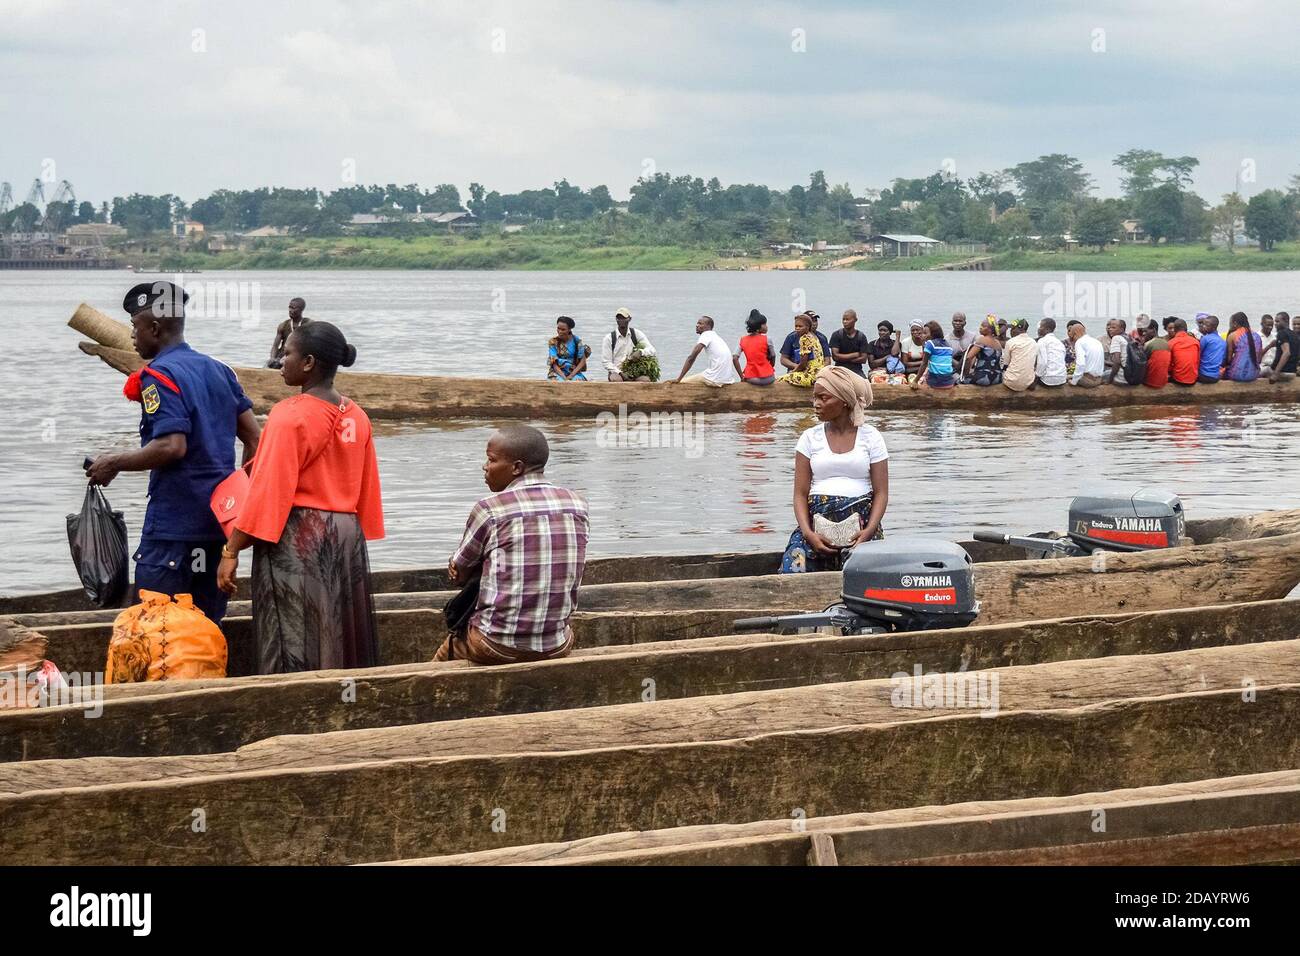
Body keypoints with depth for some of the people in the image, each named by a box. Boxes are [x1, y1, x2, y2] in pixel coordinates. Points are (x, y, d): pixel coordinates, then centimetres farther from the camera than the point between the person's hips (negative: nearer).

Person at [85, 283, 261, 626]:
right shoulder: (218, 370, 13)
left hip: (173, 522, -8)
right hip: (219, 519, 8)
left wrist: (115, 463, -10)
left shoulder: (159, 375, -11)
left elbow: (172, 446, -23)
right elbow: (254, 436, 12)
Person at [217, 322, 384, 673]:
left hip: (296, 539, -7)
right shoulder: (357, 417, 8)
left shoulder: (290, 416, -13)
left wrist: (231, 552, -12)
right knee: (339, 641, 12)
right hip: (347, 539, 7)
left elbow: (266, 494, -15)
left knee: (293, 652, -3)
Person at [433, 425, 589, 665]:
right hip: (556, 647, 4)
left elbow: (457, 574, 0)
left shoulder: (489, 510, -12)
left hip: (497, 647, -4)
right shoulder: (577, 505, 1)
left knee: (444, 654, 26)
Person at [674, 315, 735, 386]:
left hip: (715, 379, -9)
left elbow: (691, 357, -12)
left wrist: (679, 379, -11)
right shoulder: (717, 336, 21)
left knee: (682, 382, -1)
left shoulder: (706, 335, -6)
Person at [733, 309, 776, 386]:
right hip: (767, 378, -2)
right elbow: (772, 356, 0)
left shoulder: (743, 340, 0)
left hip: (750, 379, 2)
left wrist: (742, 376, 0)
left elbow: (734, 358, -6)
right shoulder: (767, 339, -9)